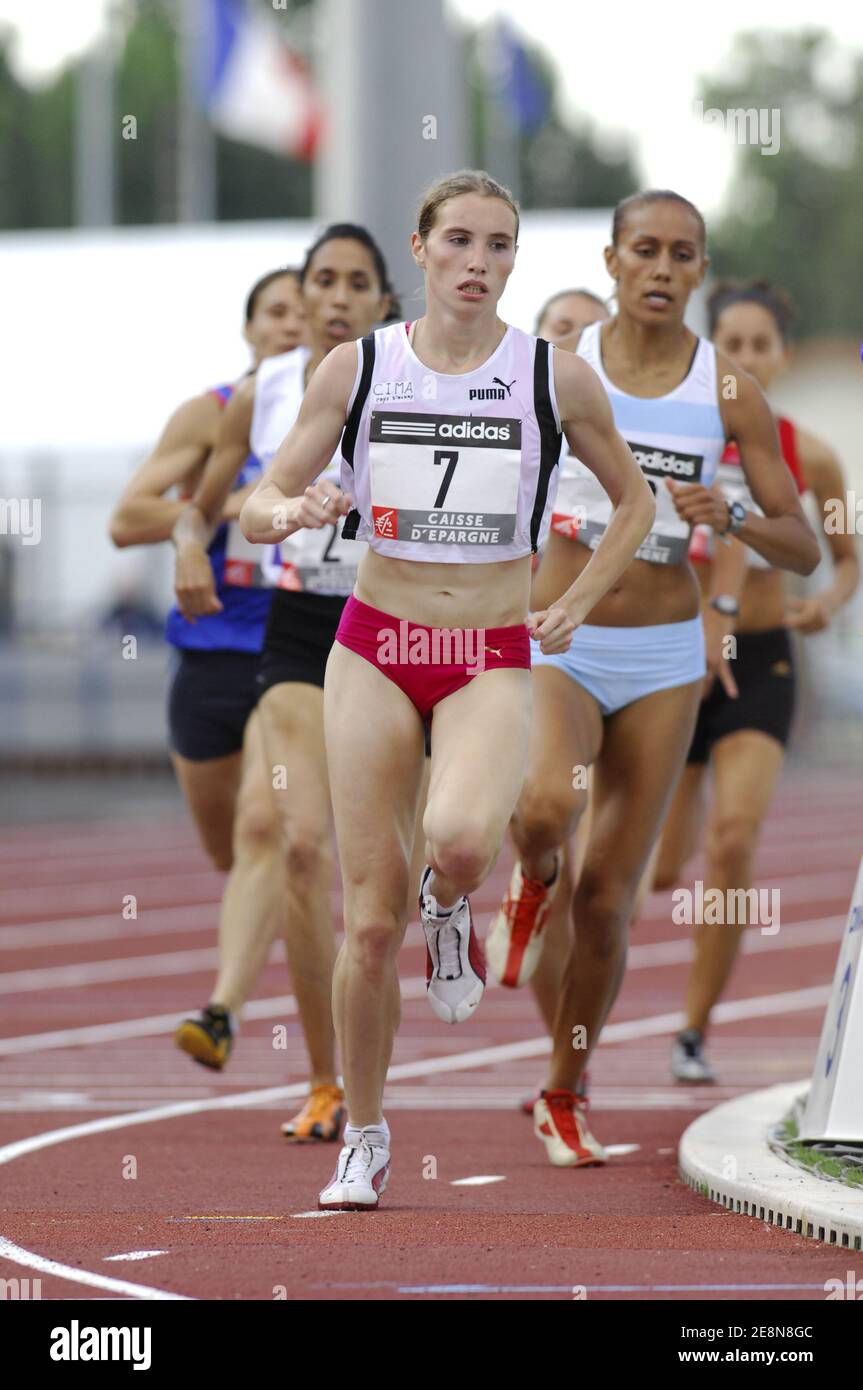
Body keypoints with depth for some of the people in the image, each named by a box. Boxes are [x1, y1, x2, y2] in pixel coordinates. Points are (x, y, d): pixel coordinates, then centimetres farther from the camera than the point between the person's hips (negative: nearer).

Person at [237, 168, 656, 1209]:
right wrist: (291, 512, -19)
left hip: (493, 662, -1)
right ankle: (364, 1142, 15)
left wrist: (577, 604, 2)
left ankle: (453, 908, 7)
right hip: (375, 650, 1)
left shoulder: (556, 377, -2)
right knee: (370, 920, -2)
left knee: (460, 839, -31)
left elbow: (633, 499, 14)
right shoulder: (355, 370, 0)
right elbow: (256, 505, 4)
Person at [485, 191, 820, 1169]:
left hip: (661, 662, 1)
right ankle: (530, 882, 6)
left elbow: (804, 549, 0)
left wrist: (731, 517, -19)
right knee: (546, 806, -32)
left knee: (607, 896, 4)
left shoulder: (728, 393, -2)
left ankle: (565, 1094, 24)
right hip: (555, 646, -1)